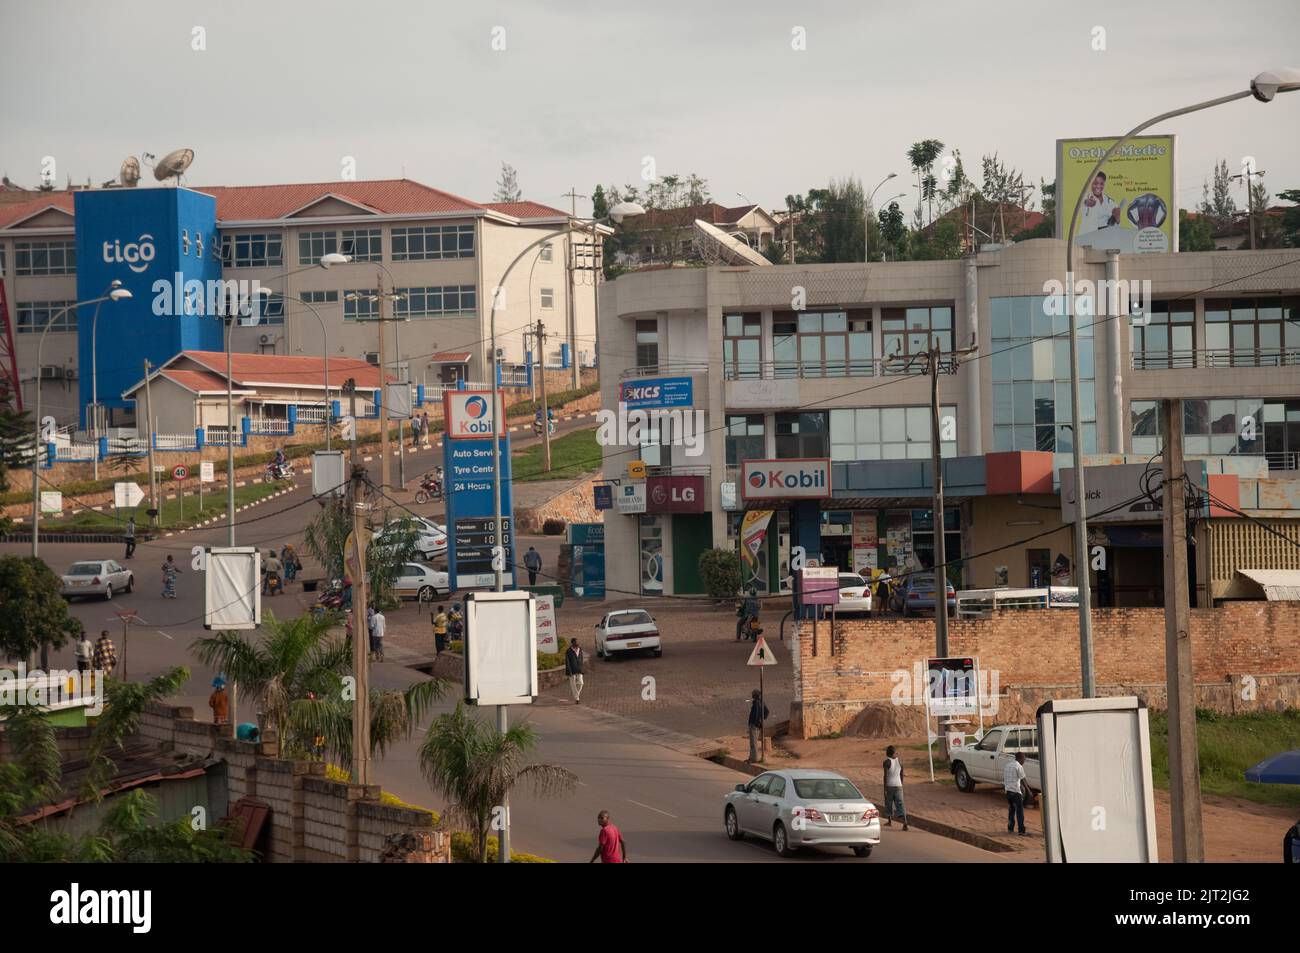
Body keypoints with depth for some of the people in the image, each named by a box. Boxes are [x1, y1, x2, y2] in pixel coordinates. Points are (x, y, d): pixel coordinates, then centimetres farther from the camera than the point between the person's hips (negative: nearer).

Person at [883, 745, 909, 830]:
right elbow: (902, 774, 11)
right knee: (900, 804, -2)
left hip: (889, 785, -4)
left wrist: (885, 789, -10)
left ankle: (890, 822, 28)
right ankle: (905, 822, -18)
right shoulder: (899, 761, 5)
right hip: (898, 785, 4)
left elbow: (885, 776, -12)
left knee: (888, 803, 15)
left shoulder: (887, 762, -10)